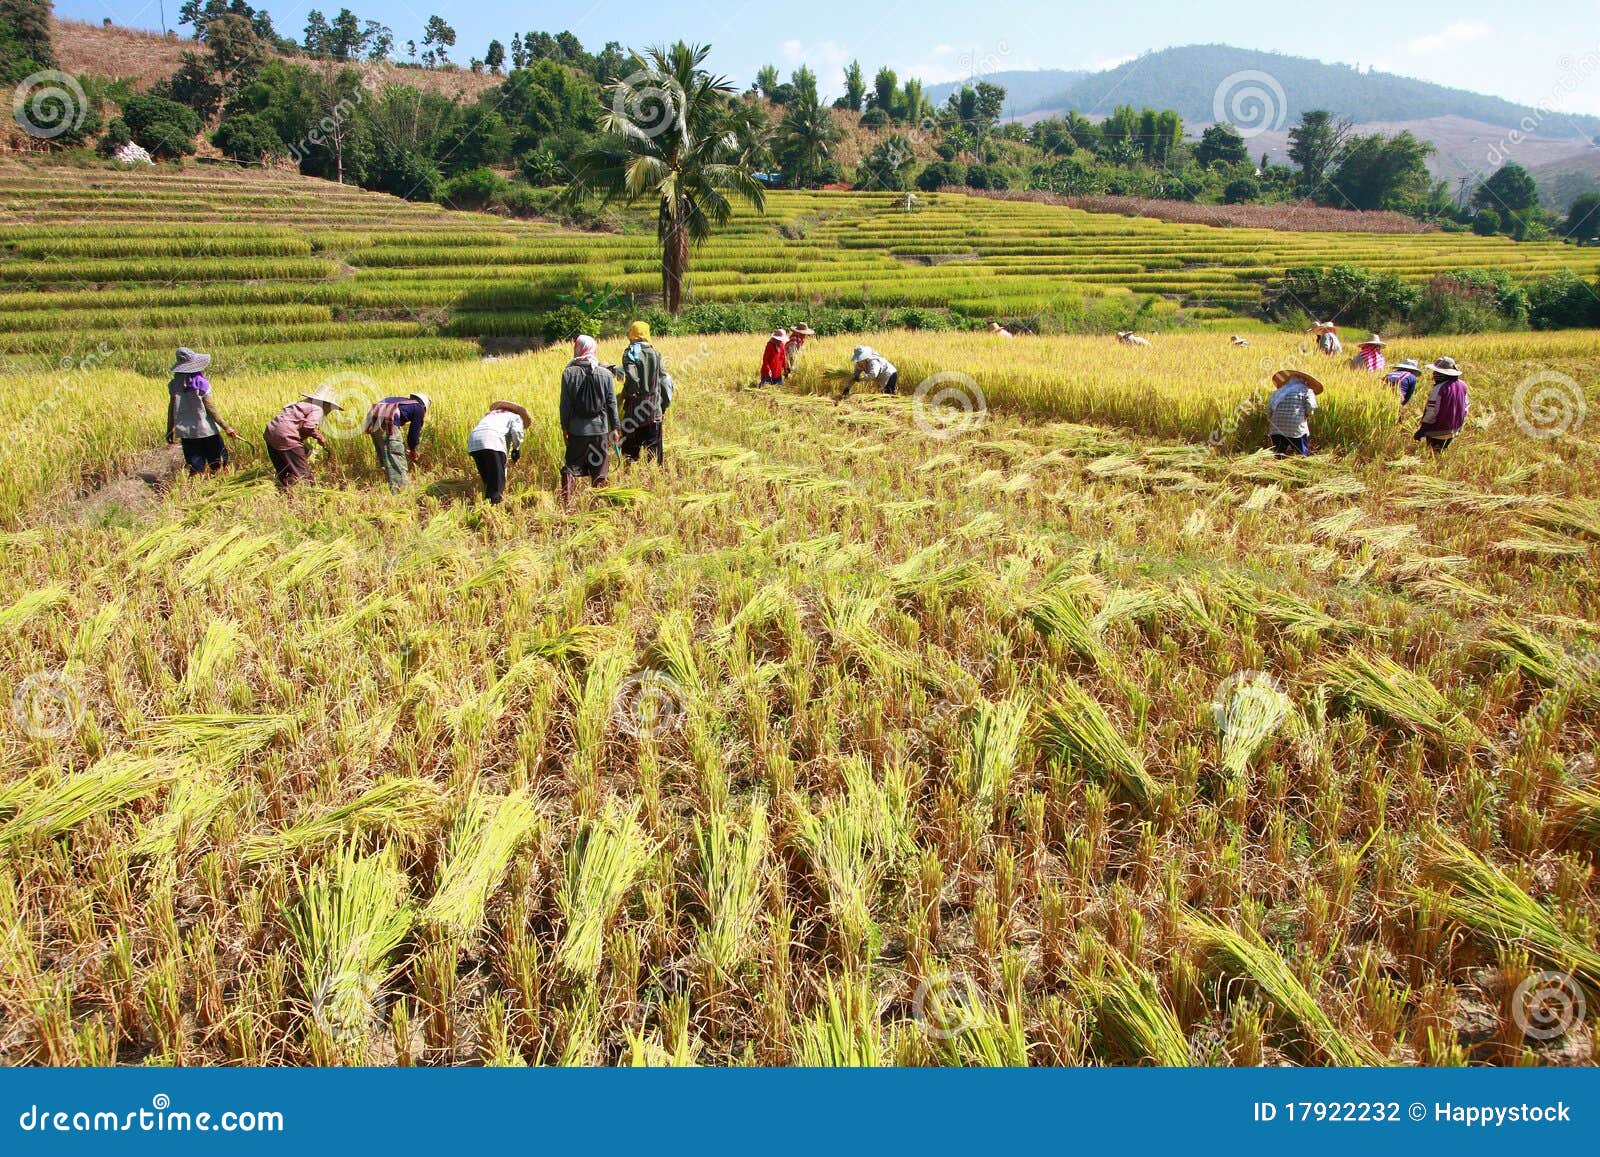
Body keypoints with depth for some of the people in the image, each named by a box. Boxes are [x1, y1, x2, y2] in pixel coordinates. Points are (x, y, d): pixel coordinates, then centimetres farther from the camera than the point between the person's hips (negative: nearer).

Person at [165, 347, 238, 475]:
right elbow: (210, 407, -12)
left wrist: (170, 431, 15)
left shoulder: (174, 384, 1)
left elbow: (171, 408, 5)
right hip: (206, 430, -4)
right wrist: (225, 427, -8)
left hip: (186, 432, 4)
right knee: (217, 465, 7)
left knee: (195, 468, 9)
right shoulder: (201, 383, -11)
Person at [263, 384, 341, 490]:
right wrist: (320, 438, -2)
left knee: (283, 474, 18)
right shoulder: (318, 408, -2)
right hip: (285, 437, -9)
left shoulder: (304, 403, 23)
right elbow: (308, 427, -18)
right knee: (302, 475, -5)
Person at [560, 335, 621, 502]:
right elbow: (612, 404, 0)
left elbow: (565, 404, -3)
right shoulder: (606, 374, -3)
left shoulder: (569, 373, -6)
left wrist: (565, 427, 6)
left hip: (576, 429, 0)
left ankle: (565, 498, -1)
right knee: (599, 467, 11)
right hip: (600, 428, 0)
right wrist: (615, 427, 7)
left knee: (571, 465, 10)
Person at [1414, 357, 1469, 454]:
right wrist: (1459, 425, 24)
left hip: (1438, 432, -7)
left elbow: (1431, 412, -21)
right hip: (1453, 431, 7)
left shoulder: (1439, 389, -22)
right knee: (1443, 452, 21)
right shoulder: (1462, 385, 1)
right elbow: (1465, 407, 11)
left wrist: (1420, 432, -14)